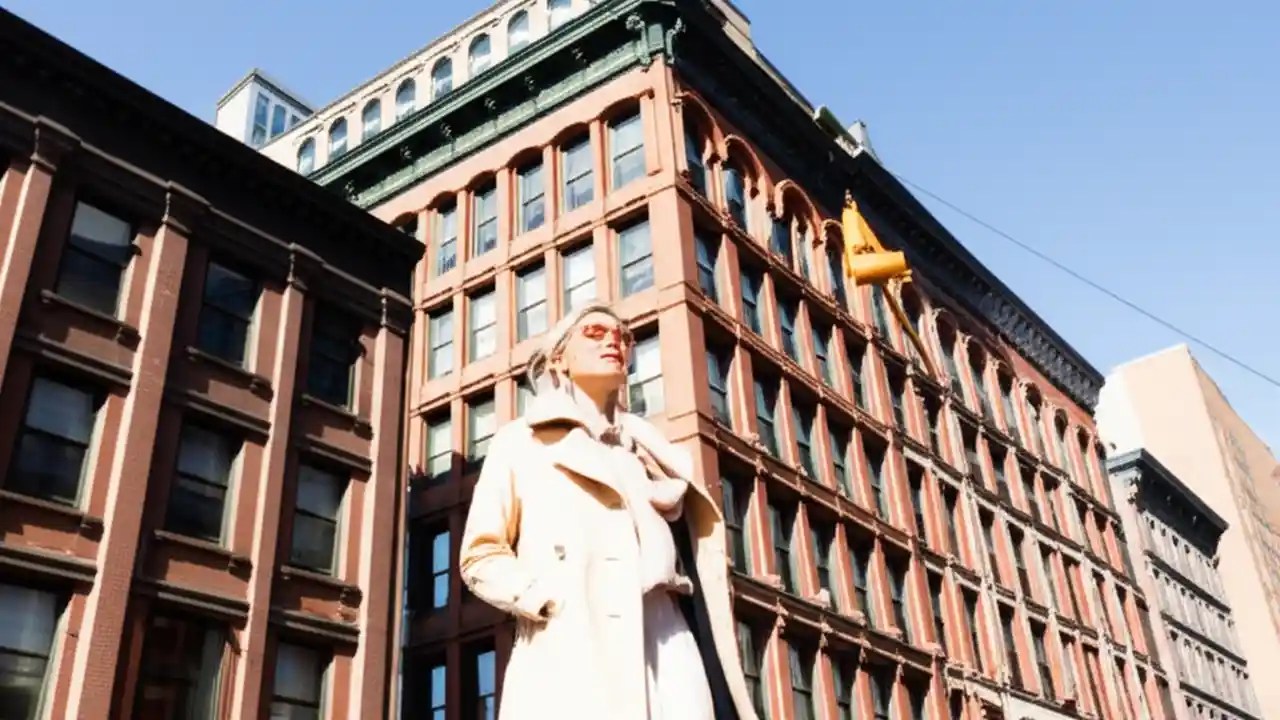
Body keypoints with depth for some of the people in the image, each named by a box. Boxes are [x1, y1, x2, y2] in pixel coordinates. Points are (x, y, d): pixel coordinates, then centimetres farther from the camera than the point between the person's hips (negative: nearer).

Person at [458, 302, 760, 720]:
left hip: (663, 652, 3)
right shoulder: (520, 442, 16)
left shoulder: (648, 450, 28)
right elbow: (481, 555, 9)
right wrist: (543, 598, -8)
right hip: (567, 661, -3)